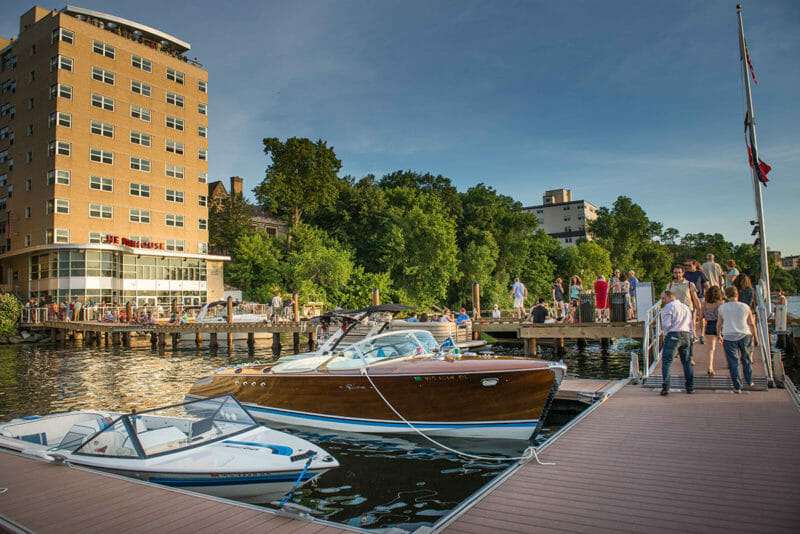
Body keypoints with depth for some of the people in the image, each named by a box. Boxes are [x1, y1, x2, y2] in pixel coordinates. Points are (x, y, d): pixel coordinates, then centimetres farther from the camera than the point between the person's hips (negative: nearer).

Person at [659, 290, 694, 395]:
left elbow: (666, 324, -12)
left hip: (673, 335, -7)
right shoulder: (686, 307, 21)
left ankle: (666, 387, -14)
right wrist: (690, 339, 22)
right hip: (686, 335, 7)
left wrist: (665, 334, 3)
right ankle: (690, 387, 17)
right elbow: (691, 326, 20)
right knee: (687, 362, 13)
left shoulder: (669, 306, -1)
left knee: (666, 361, -6)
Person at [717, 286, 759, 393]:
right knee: (746, 360, 20)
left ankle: (737, 387, 1)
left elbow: (719, 324, 4)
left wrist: (719, 335, 20)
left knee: (733, 362, 2)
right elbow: (751, 324, 3)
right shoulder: (745, 307, -1)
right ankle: (749, 382, 34)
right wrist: (755, 338, 11)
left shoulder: (722, 308, -2)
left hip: (729, 337, -1)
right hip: (745, 336, 1)